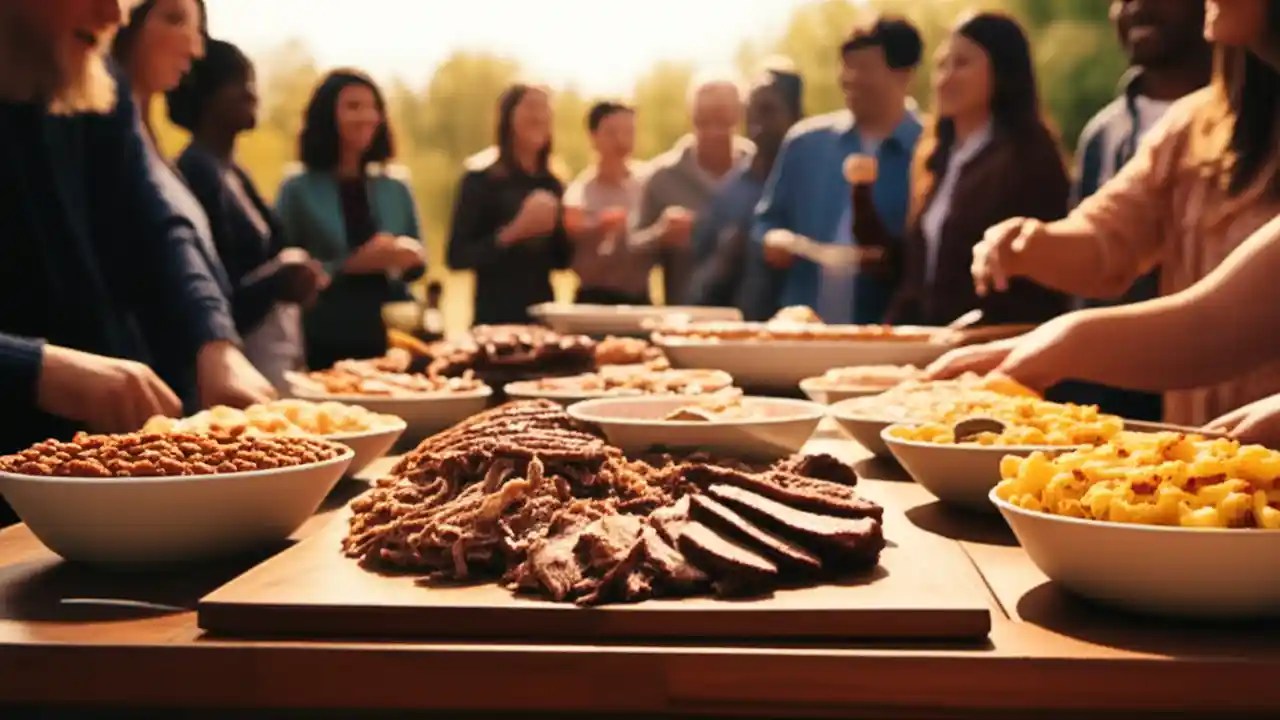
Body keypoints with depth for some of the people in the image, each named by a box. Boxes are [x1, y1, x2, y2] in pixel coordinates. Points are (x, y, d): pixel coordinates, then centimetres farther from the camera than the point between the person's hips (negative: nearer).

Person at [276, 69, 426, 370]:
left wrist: (408, 256, -8)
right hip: (328, 339, -3)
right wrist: (350, 265, -18)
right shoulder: (298, 190, -1)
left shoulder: (396, 188, 10)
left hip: (392, 334, 3)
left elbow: (418, 262, 15)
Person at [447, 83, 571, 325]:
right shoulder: (480, 180, -6)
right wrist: (513, 232, -23)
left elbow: (561, 260, 13)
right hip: (496, 313, -5)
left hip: (543, 310, 5)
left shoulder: (553, 185, 9)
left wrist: (557, 227, -6)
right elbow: (457, 257, -12)